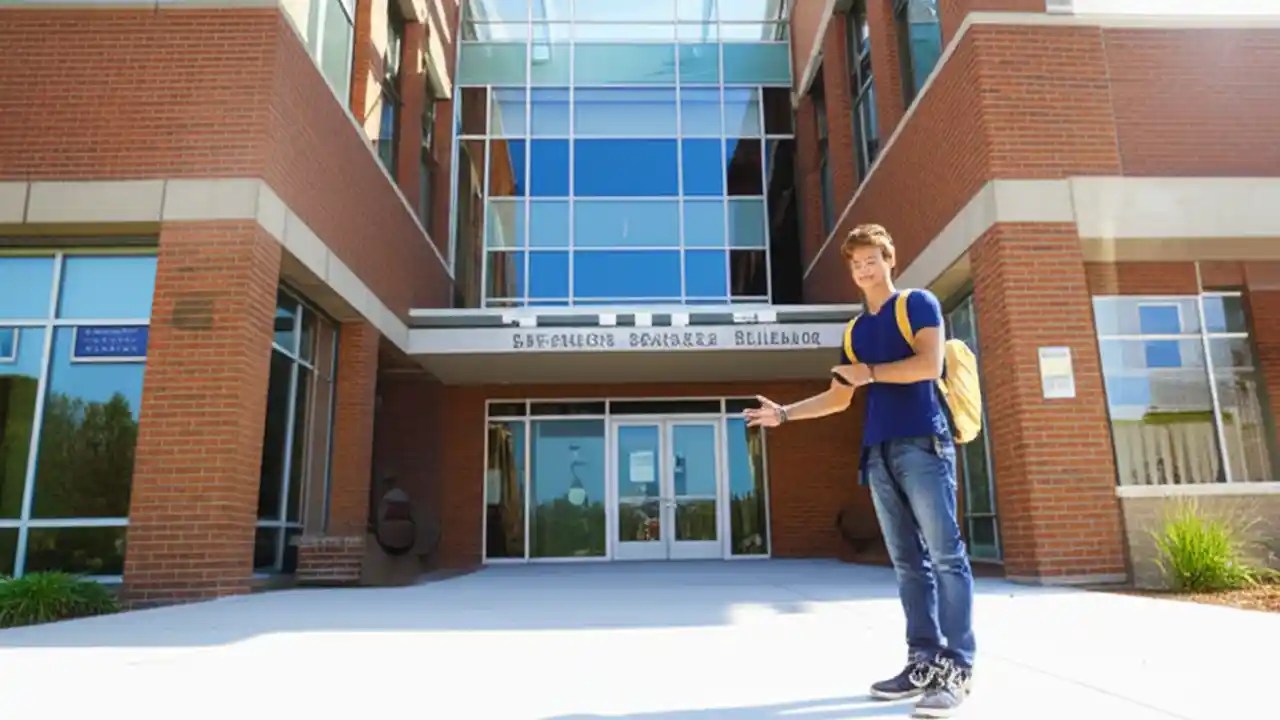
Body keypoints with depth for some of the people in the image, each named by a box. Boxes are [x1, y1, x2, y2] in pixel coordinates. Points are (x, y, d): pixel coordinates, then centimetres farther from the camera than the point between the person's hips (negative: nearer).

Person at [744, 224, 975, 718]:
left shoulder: (918, 304, 3)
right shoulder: (856, 331, 21)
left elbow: (930, 364, -12)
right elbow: (839, 399, 22)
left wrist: (870, 372, -7)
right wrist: (784, 413, 15)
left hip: (922, 445, -6)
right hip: (879, 454, 7)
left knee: (945, 554, -8)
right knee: (908, 561, 6)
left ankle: (957, 667, -6)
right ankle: (924, 662, 11)